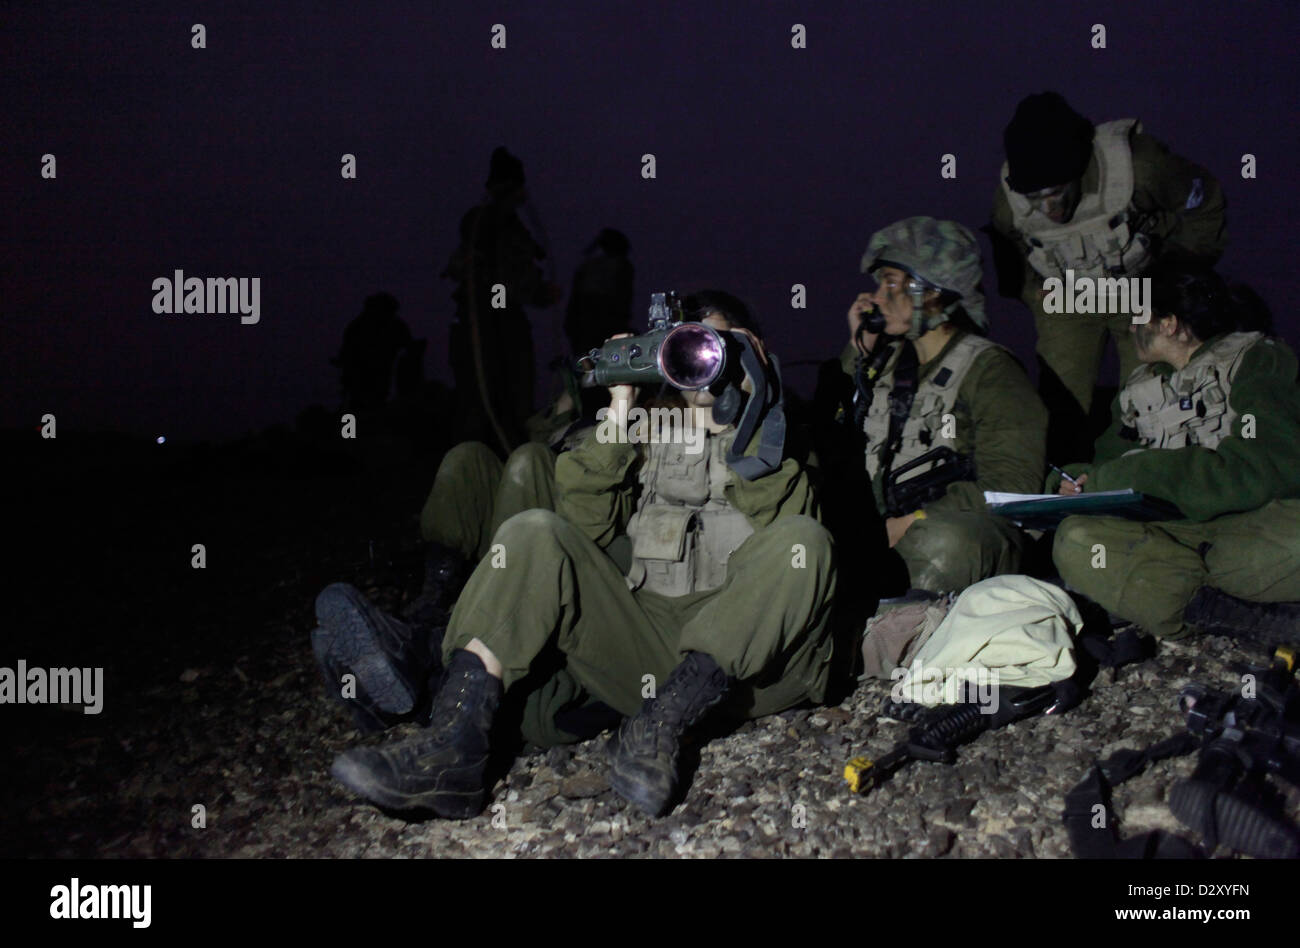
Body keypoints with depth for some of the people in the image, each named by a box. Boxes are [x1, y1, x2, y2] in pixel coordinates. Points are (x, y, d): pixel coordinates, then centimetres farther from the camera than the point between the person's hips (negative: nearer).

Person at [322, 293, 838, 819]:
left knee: (804, 540, -27)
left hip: (742, 655, -1)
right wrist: (619, 410, 2)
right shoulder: (644, 439, 26)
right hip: (637, 633, 2)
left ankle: (662, 723, -36)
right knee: (534, 533, -19)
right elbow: (587, 527, 5)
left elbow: (784, 519, -3)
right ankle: (455, 745, -37)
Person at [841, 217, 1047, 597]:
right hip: (883, 533, 6)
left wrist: (914, 522, -17)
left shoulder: (988, 370, 0)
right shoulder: (888, 359, 20)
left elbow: (1010, 486, -9)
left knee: (945, 540, -40)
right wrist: (858, 350, 16)